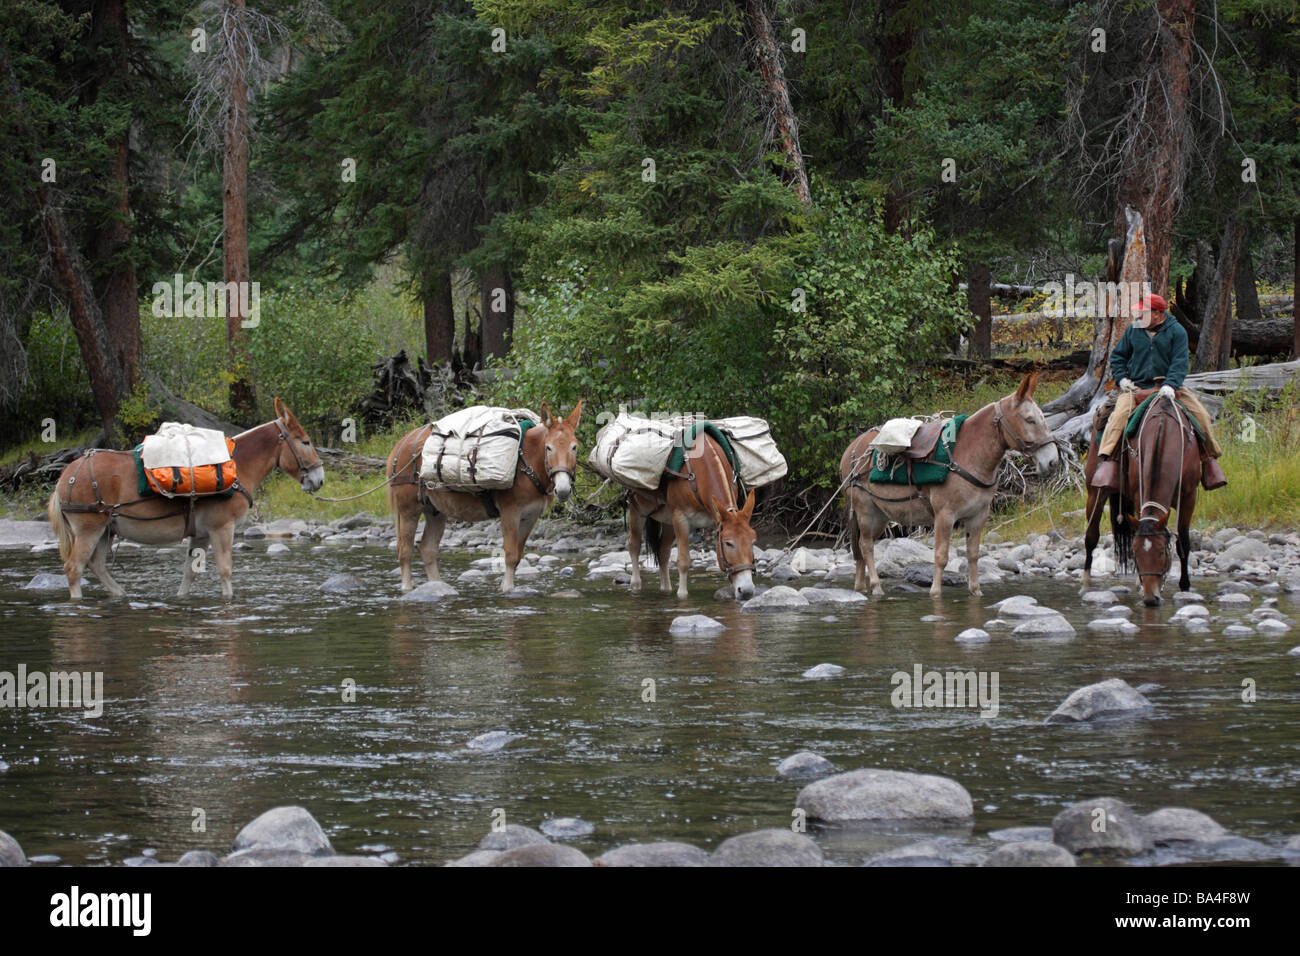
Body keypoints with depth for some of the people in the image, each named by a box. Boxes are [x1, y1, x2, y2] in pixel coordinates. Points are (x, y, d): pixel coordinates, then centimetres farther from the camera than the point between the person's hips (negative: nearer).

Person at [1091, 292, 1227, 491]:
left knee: (1201, 415, -12)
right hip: (1136, 386, 0)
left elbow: (1179, 363, -9)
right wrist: (1122, 378, 0)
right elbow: (1117, 356, 18)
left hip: (1167, 386, 0)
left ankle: (1209, 459, 3)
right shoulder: (1133, 331, 8)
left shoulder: (1176, 332, 0)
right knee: (1119, 415, -28)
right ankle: (1105, 459, -36)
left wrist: (1170, 385, -26)